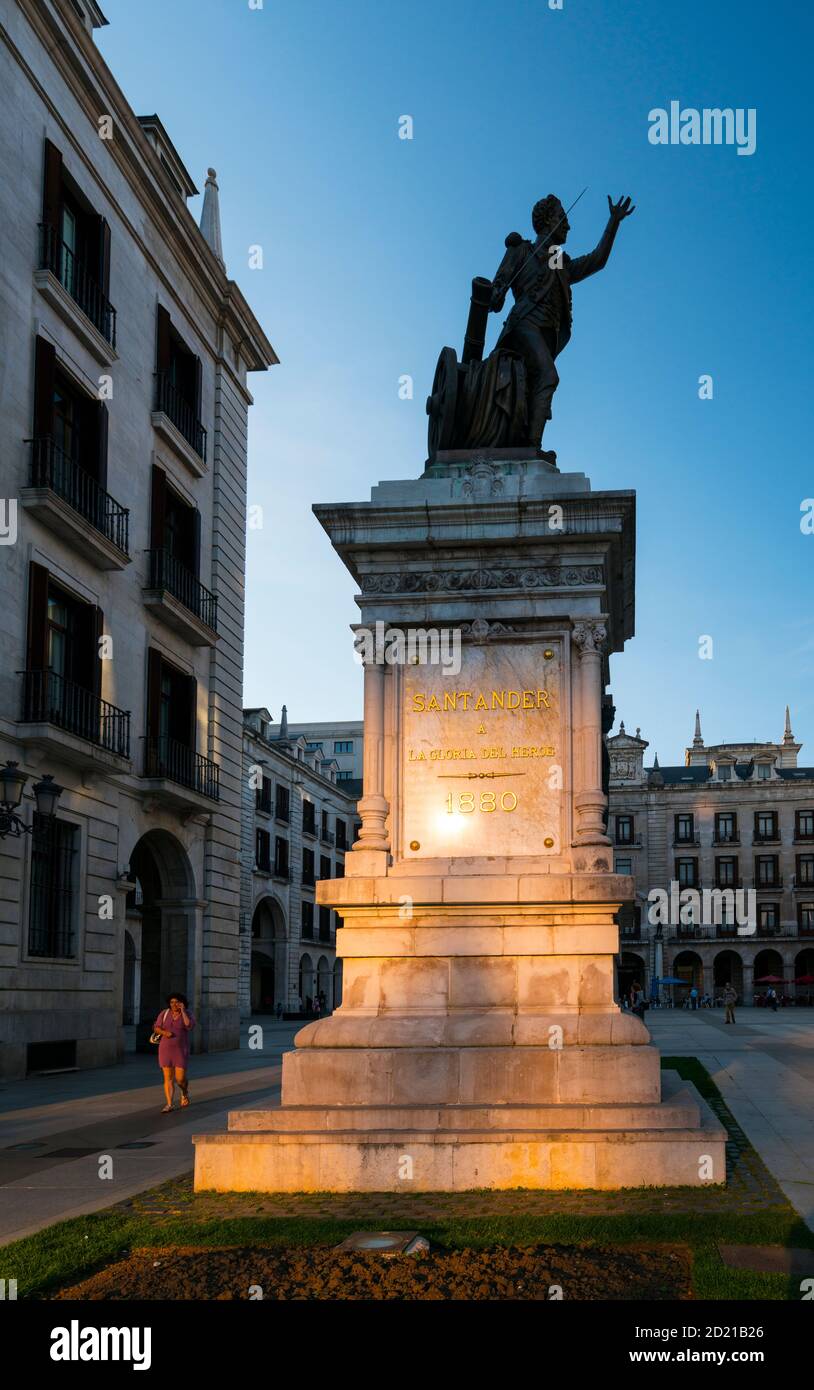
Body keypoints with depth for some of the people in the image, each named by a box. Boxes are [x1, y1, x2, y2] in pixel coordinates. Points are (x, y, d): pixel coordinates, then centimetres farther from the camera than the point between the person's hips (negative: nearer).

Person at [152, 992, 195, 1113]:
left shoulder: (187, 1014, -5)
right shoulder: (164, 1013, 0)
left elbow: (190, 1026, -23)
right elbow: (156, 1028, 0)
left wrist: (183, 1011, -21)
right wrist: (164, 1032, -20)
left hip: (181, 1050, -1)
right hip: (166, 1049, 1)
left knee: (180, 1079, -2)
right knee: (168, 1078, -4)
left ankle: (185, 1092, 29)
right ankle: (169, 1105, 2)